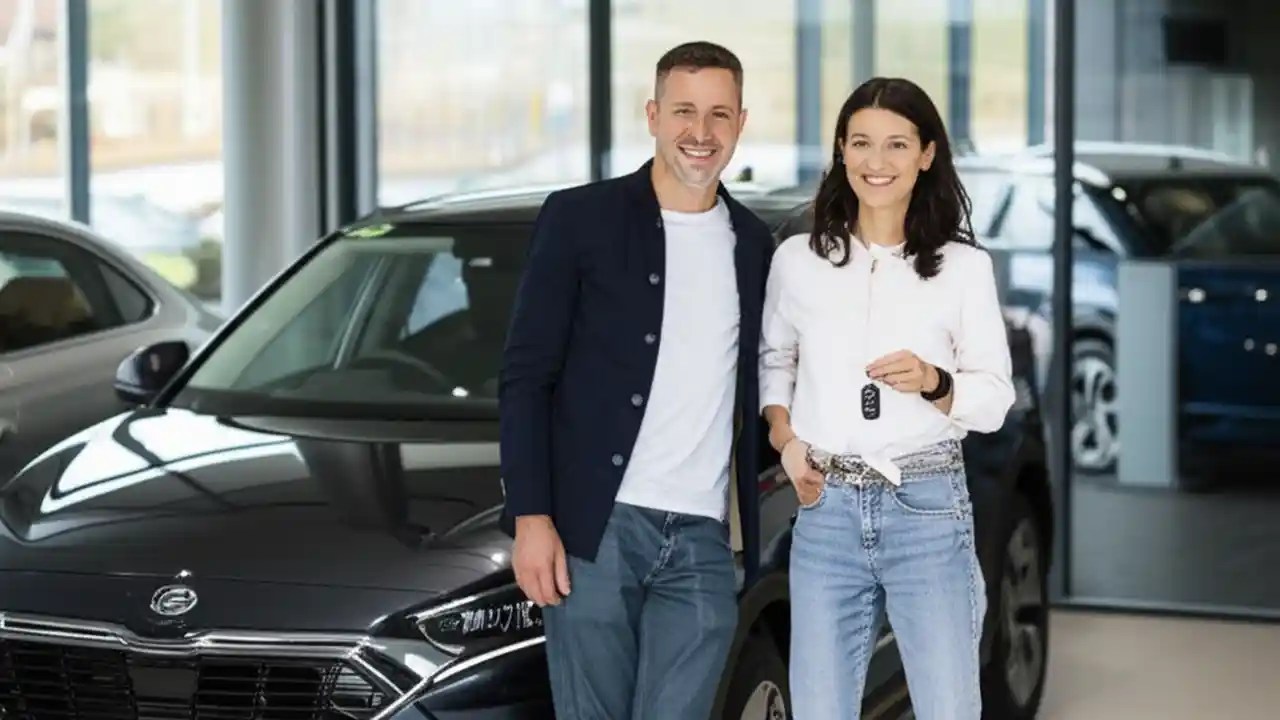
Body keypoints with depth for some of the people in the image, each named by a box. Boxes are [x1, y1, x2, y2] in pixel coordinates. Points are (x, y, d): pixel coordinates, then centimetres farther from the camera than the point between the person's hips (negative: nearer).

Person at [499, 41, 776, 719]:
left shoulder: (752, 243, 13)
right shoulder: (579, 218, 0)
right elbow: (525, 377, -3)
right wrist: (531, 518, -10)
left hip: (704, 539, 3)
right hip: (595, 531, -3)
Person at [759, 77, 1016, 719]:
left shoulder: (964, 267, 1)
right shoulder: (797, 259, 5)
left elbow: (995, 401, 3)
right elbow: (773, 360, 19)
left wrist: (933, 383, -16)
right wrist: (783, 436, 2)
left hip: (928, 511, -1)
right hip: (825, 511, 2)